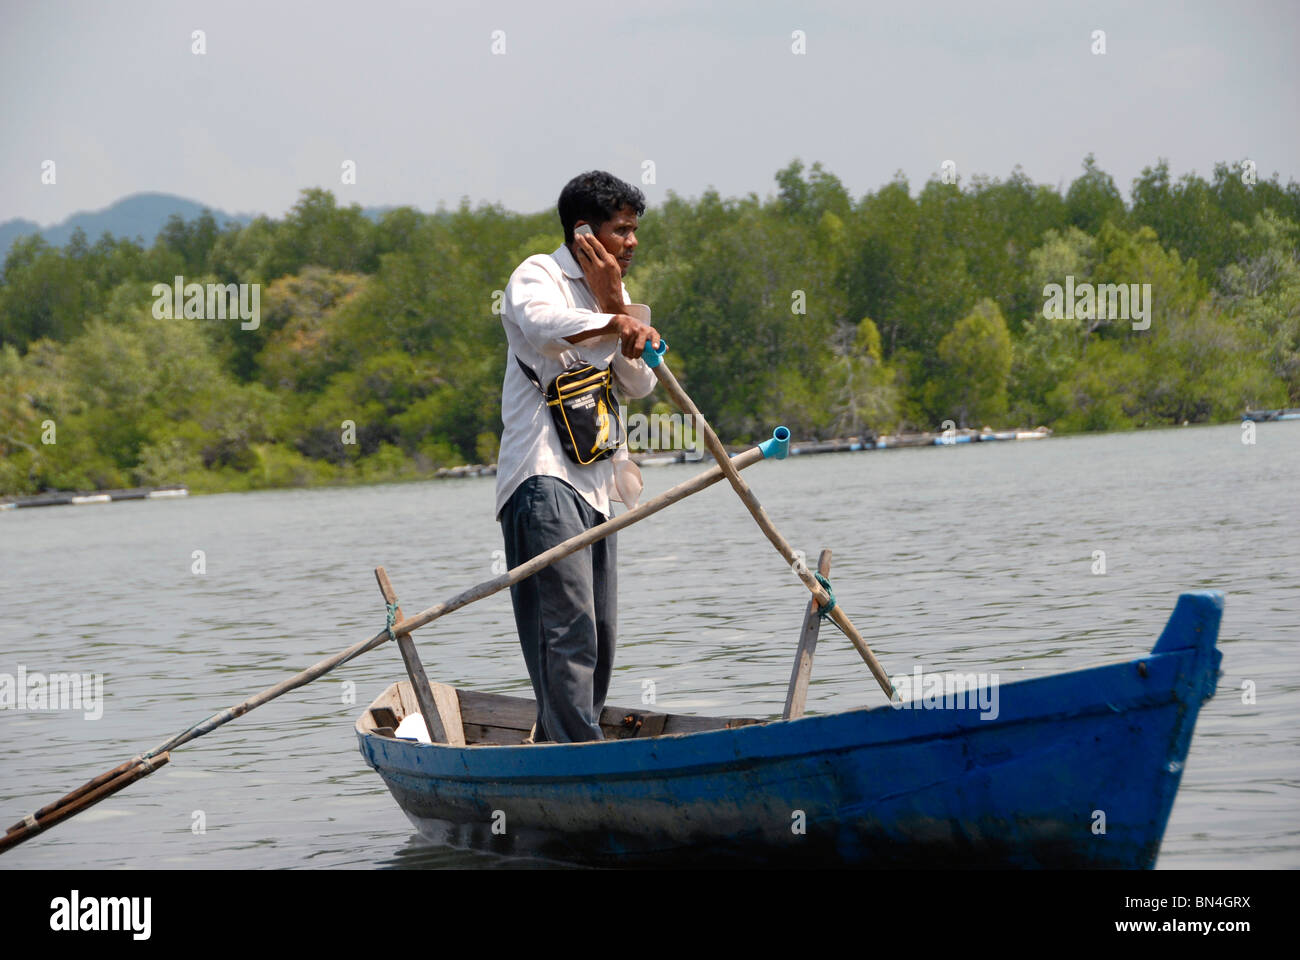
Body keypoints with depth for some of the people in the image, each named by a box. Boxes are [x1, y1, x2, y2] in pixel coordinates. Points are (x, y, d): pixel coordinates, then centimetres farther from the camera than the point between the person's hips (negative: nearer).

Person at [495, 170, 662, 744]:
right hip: (543, 479, -9)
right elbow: (543, 323, -26)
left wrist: (613, 302, 0)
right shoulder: (538, 276, -2)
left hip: (594, 484, 9)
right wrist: (616, 322, -41)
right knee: (568, 625, -17)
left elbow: (637, 386, 11)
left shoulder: (614, 296, 22)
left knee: (600, 636, 9)